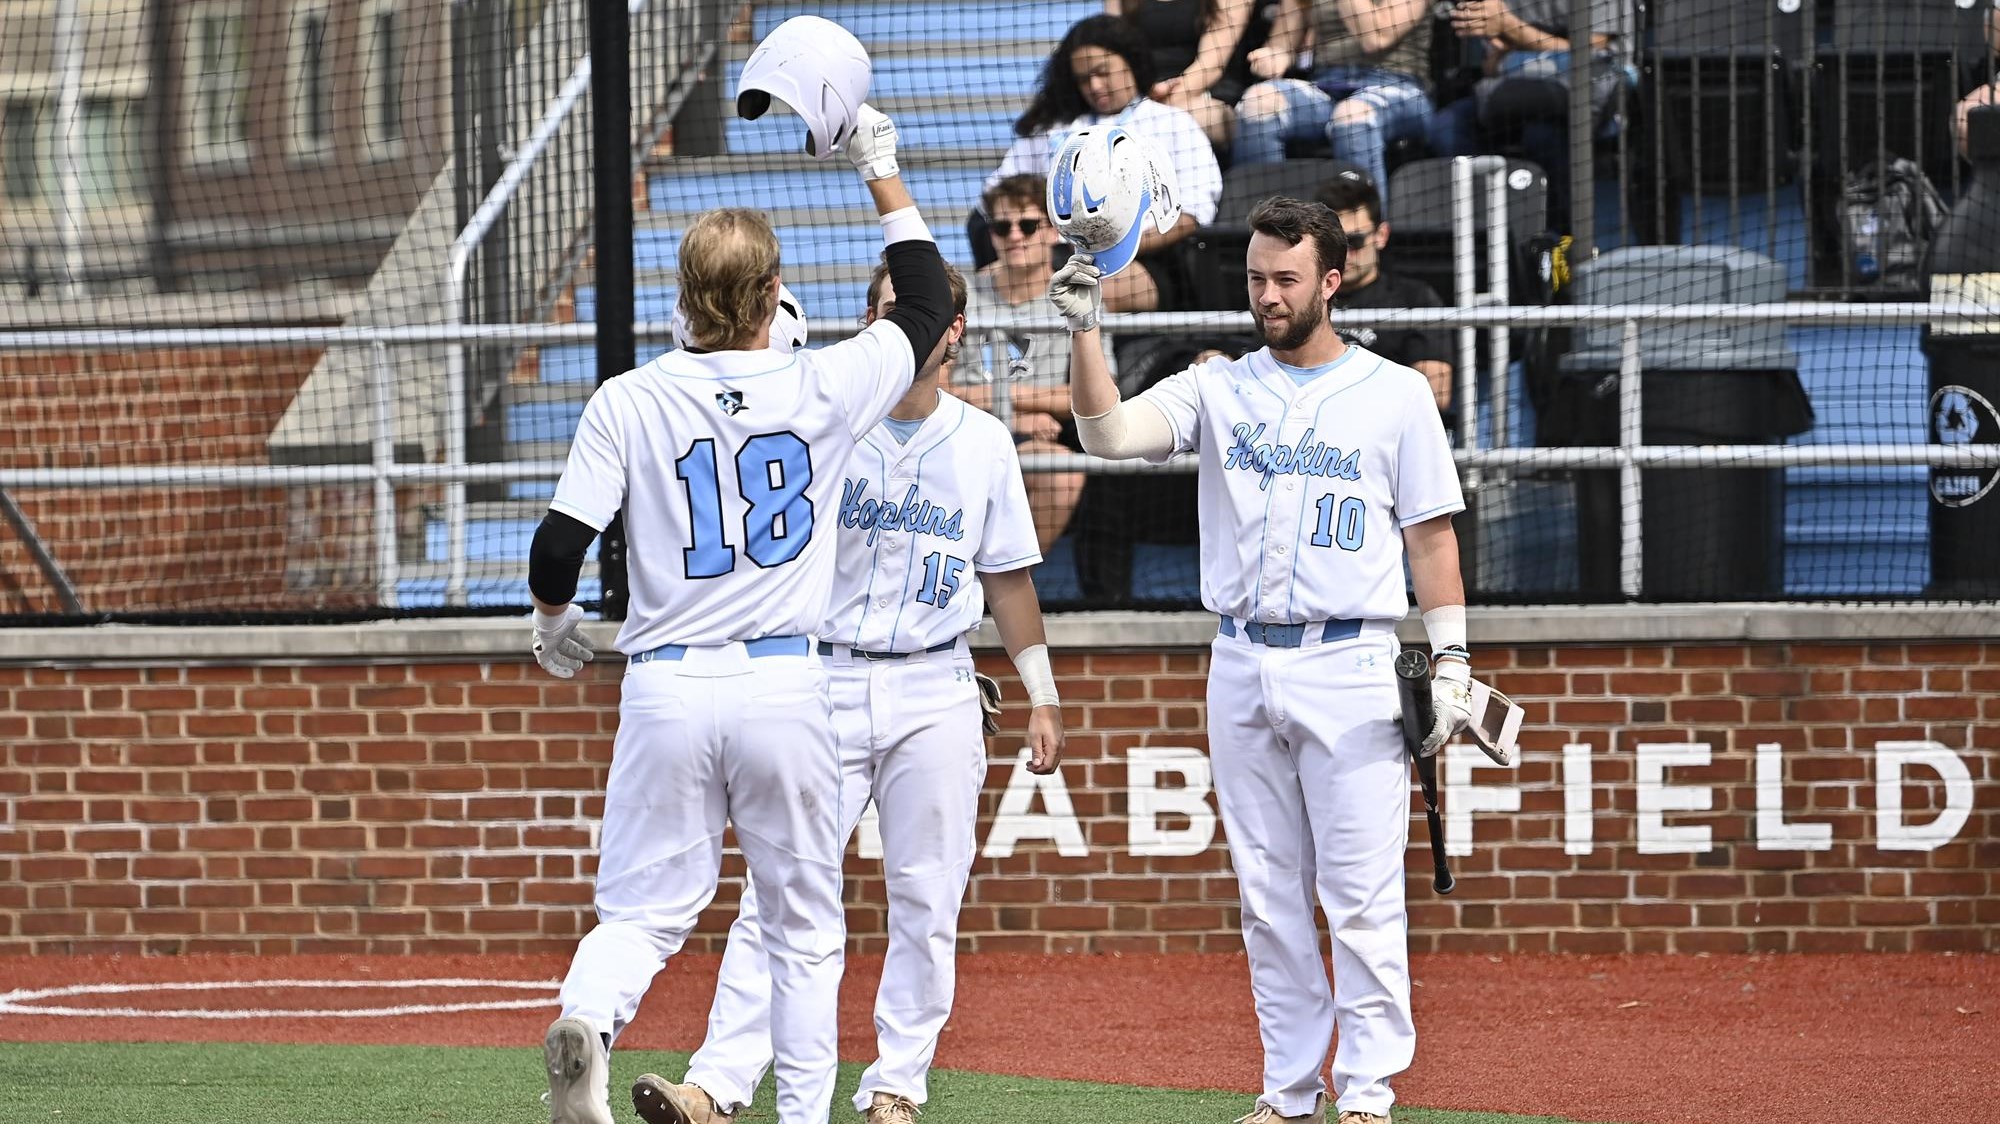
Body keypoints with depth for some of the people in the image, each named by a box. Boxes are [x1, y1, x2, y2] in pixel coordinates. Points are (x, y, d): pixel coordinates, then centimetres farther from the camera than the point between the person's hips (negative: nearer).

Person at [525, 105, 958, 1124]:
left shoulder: (627, 404, -2)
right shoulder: (823, 390, -2)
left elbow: (559, 544, -4)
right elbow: (929, 305, 13)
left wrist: (554, 621, 18)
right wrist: (883, 175, 20)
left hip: (666, 692, 0)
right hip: (784, 685, 0)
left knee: (645, 910, 3)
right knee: (805, 930, 10)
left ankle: (587, 1016, -27)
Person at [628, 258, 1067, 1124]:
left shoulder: (982, 443, 7)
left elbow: (1008, 578, 14)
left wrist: (1041, 694, 11)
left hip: (935, 694, 2)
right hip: (826, 682, -2)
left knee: (925, 901, 2)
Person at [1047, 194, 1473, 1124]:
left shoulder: (1394, 394, 3)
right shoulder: (1218, 389, 9)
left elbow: (1431, 533, 4)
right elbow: (1110, 433, -7)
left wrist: (1450, 660, -4)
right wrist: (1084, 332, -21)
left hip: (1348, 669, -3)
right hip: (1241, 666, 3)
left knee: (1361, 893, -5)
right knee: (1268, 895, 8)